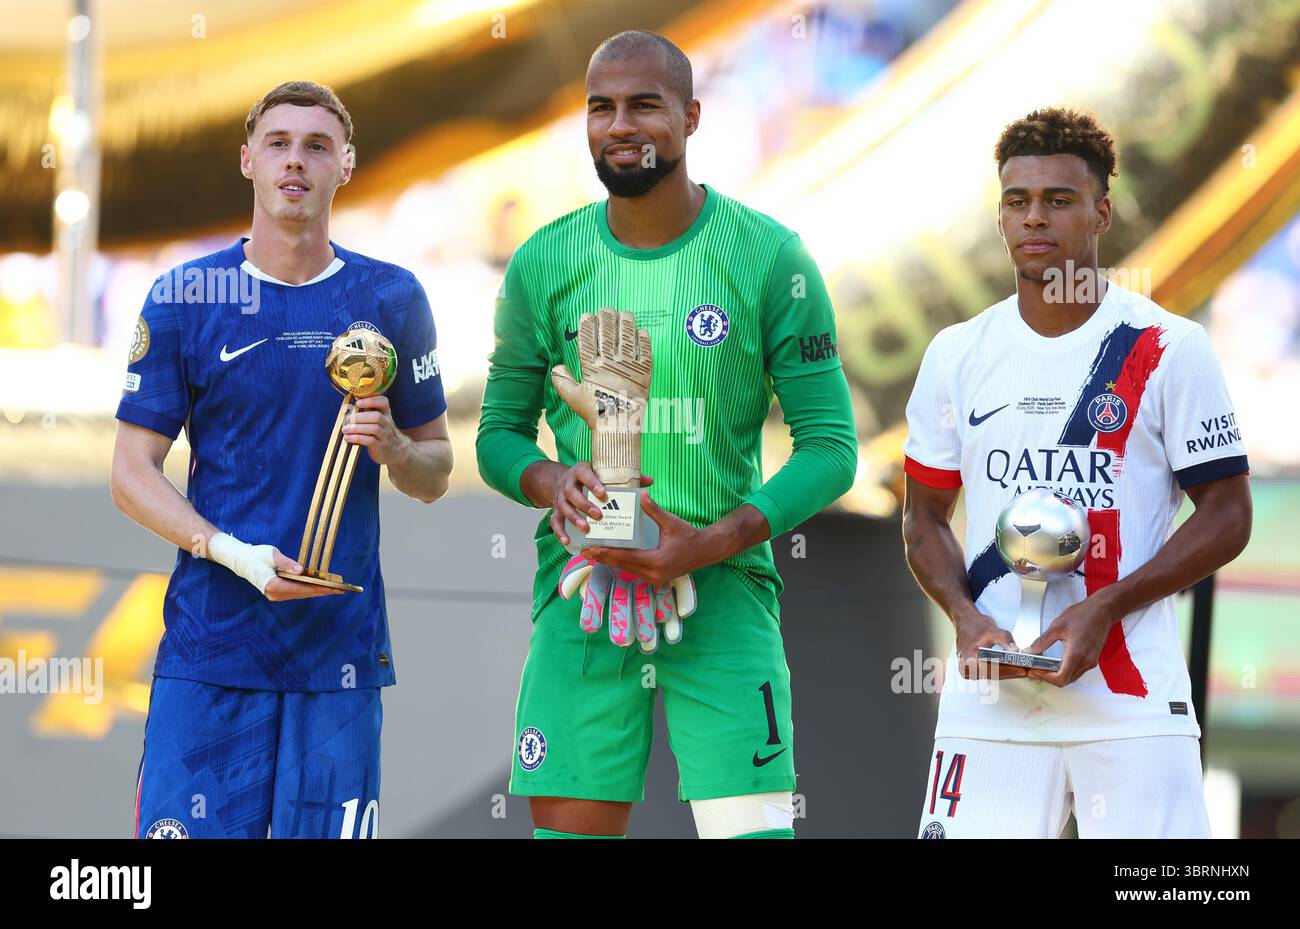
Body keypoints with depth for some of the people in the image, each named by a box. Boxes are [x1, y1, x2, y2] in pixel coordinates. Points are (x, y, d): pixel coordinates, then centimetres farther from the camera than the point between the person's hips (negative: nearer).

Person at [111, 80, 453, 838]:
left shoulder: (391, 300, 7)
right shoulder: (184, 298, 2)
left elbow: (436, 476, 12)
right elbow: (133, 473, 2)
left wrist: (393, 447, -11)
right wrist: (234, 554, -14)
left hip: (341, 653, 1)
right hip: (208, 651, -1)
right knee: (182, 831, -7)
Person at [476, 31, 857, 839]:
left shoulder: (769, 259, -3)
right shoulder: (545, 264, 5)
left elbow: (831, 447, -2)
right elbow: (500, 432, 12)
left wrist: (711, 544, -16)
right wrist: (552, 482, -12)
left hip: (723, 592, -2)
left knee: (751, 824, -11)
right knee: (566, 826, -1)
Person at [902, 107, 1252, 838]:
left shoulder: (1169, 351, -1)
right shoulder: (956, 357, 11)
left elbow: (1227, 517, 0)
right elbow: (926, 518, 17)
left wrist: (1104, 609, -12)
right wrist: (966, 615, -3)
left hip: (1132, 702, -3)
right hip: (990, 697, 3)